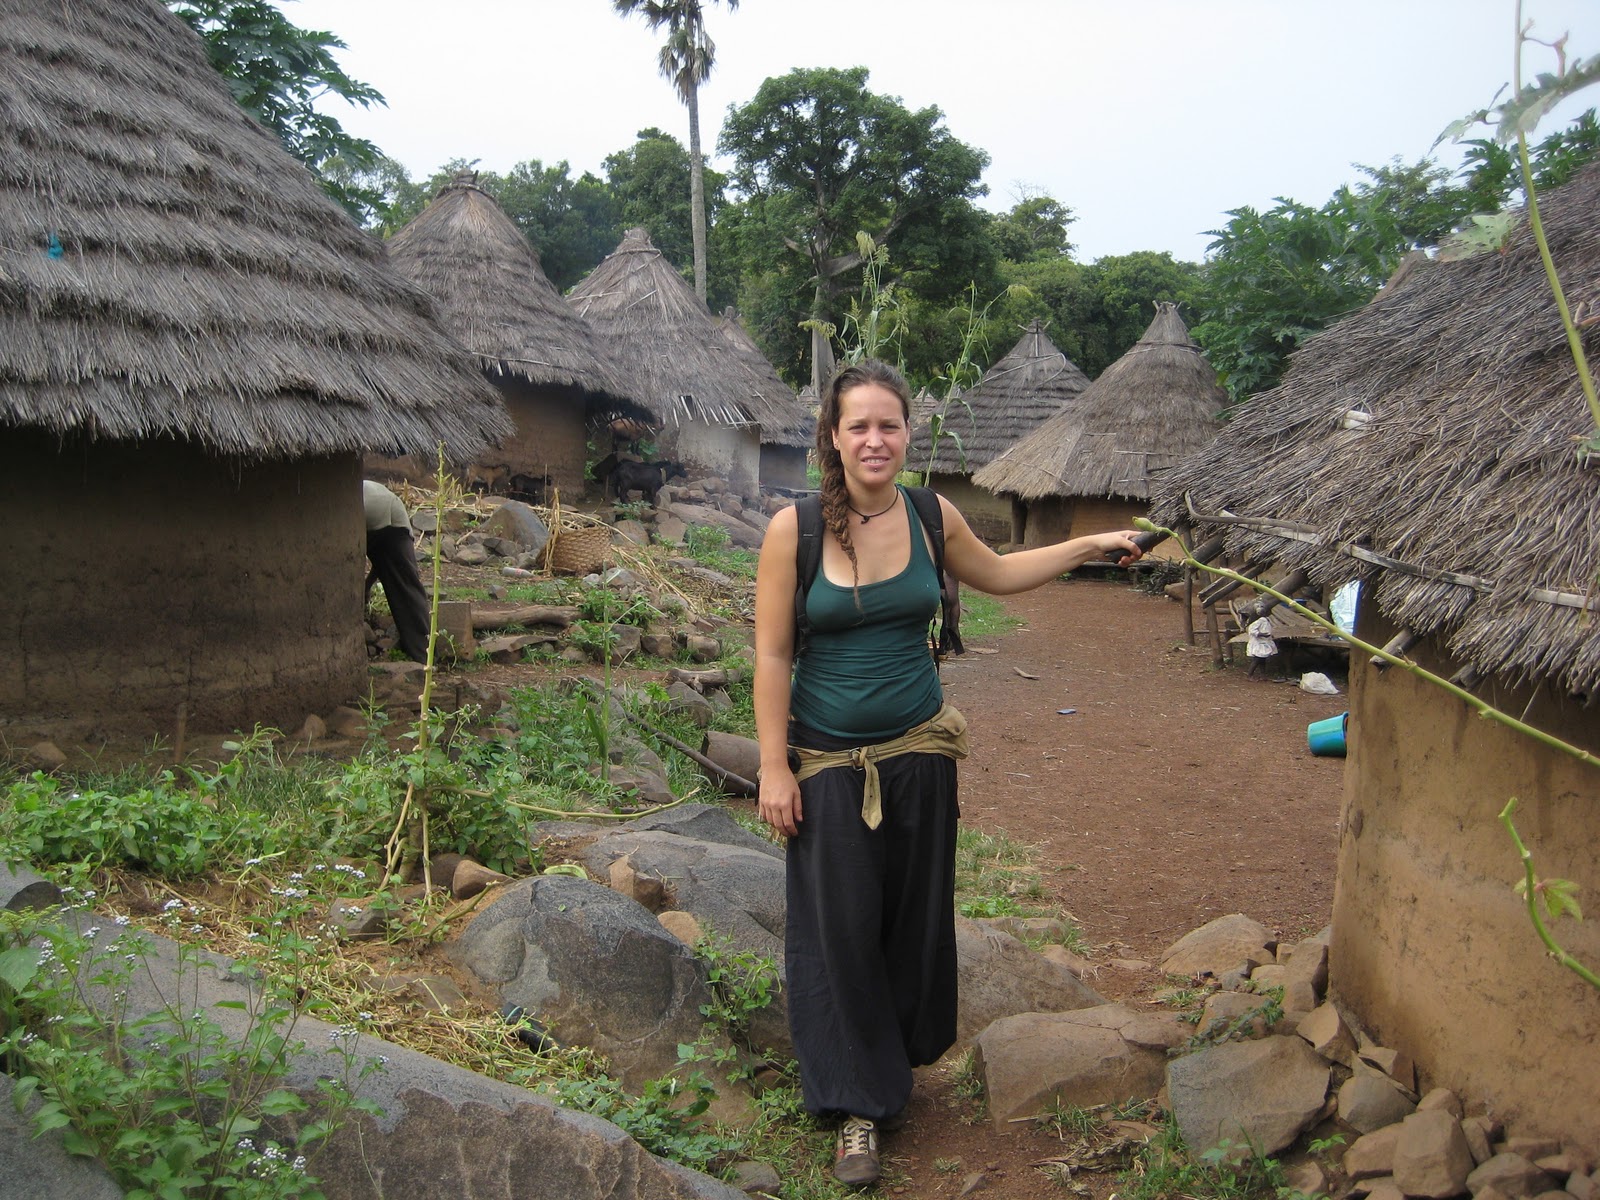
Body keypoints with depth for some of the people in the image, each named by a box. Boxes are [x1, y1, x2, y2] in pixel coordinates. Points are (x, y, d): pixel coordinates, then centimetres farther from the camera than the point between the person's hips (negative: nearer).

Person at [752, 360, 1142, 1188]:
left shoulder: (932, 516, -3)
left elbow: (997, 574, 17)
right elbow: (772, 656, -10)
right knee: (841, 927, 4)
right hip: (828, 761, -3)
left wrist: (1092, 545, 14)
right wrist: (774, 767, -11)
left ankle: (898, 1060, 38)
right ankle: (858, 1105, 19)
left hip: (918, 750, 3)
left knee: (915, 916, 14)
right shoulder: (794, 529, -13)